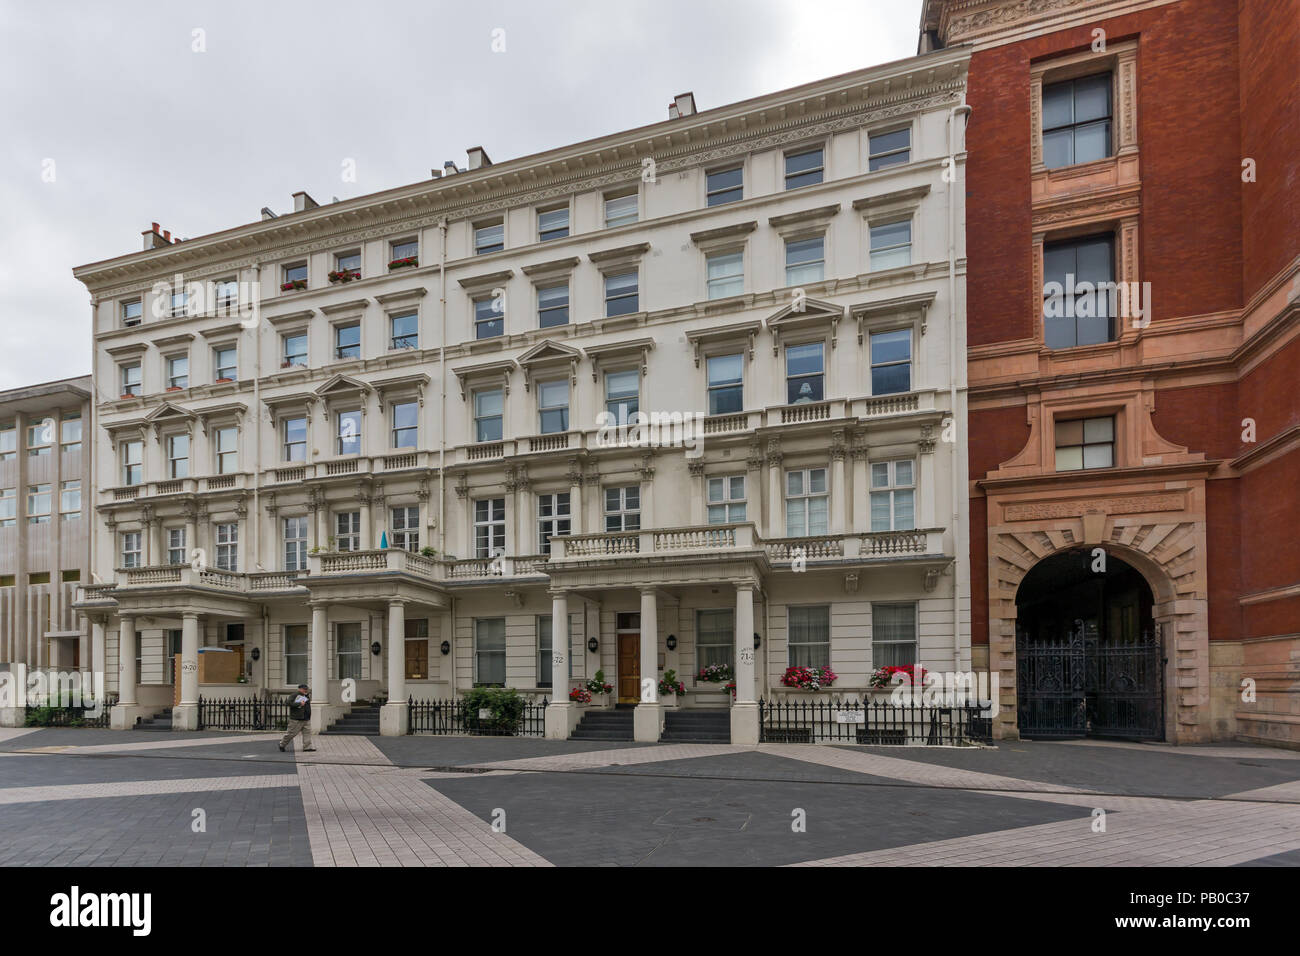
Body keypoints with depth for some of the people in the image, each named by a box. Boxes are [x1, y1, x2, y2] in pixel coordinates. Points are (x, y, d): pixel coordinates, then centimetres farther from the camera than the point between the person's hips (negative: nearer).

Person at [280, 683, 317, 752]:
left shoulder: (307, 696, 17)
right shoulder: (295, 695, -8)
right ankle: (282, 745, 21)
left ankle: (307, 747, -3)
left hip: (306, 719, 7)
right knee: (291, 733, 1)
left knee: (307, 732, -3)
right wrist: (299, 704, -21)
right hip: (296, 720, -7)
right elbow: (289, 703, -21)